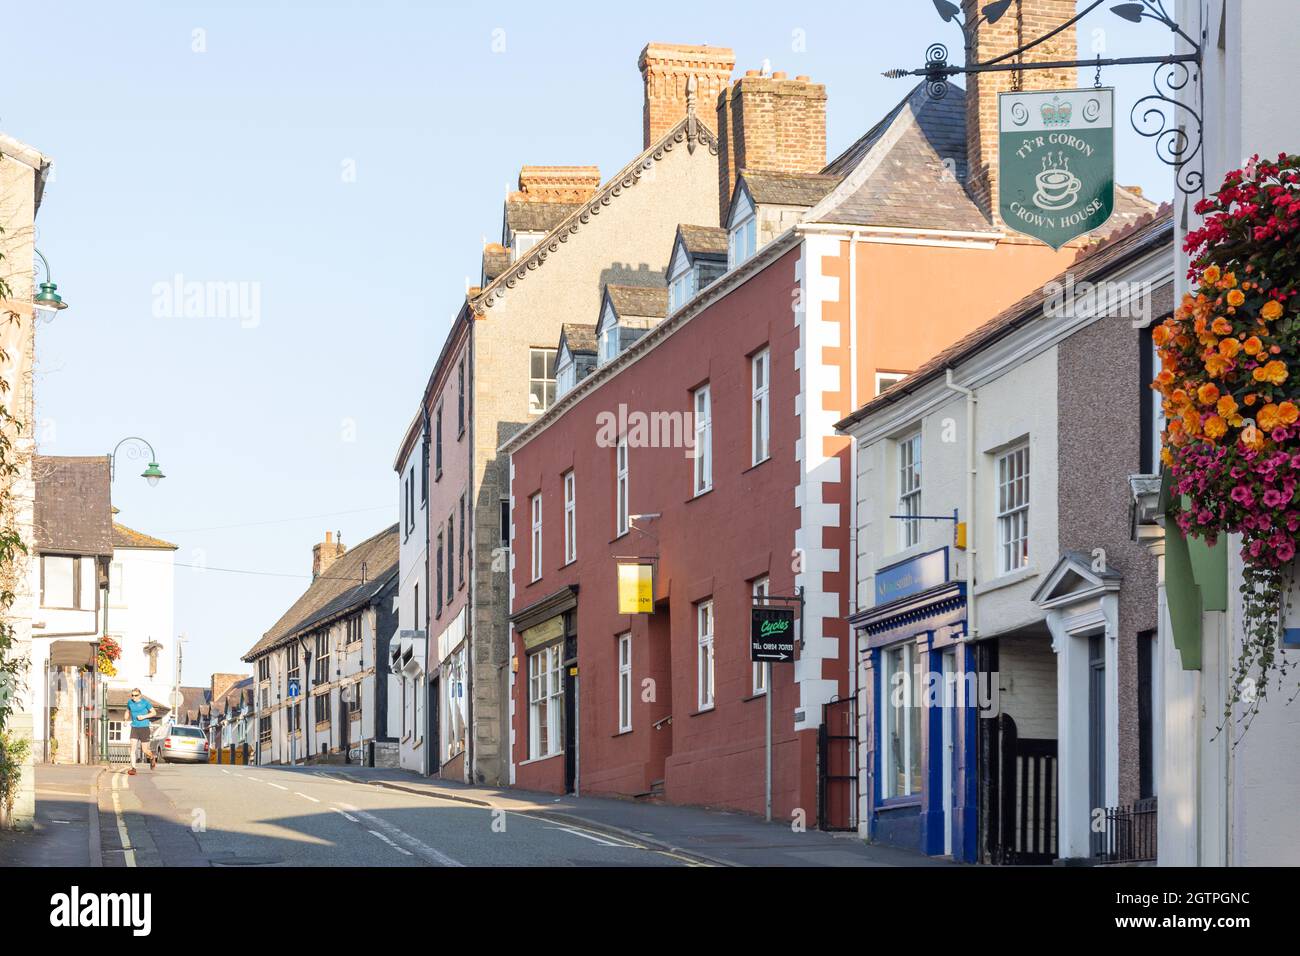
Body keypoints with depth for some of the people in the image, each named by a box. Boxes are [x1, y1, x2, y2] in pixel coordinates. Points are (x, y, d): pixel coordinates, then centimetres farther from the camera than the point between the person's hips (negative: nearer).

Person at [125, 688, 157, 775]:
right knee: (133, 748, -12)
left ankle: (152, 758, 36)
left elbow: (154, 713, -2)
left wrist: (144, 716, -16)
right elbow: (128, 711, 23)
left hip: (144, 728, -3)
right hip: (134, 728, 3)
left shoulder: (145, 702, -7)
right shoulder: (130, 702, 4)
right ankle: (133, 768, -11)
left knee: (145, 750, 3)